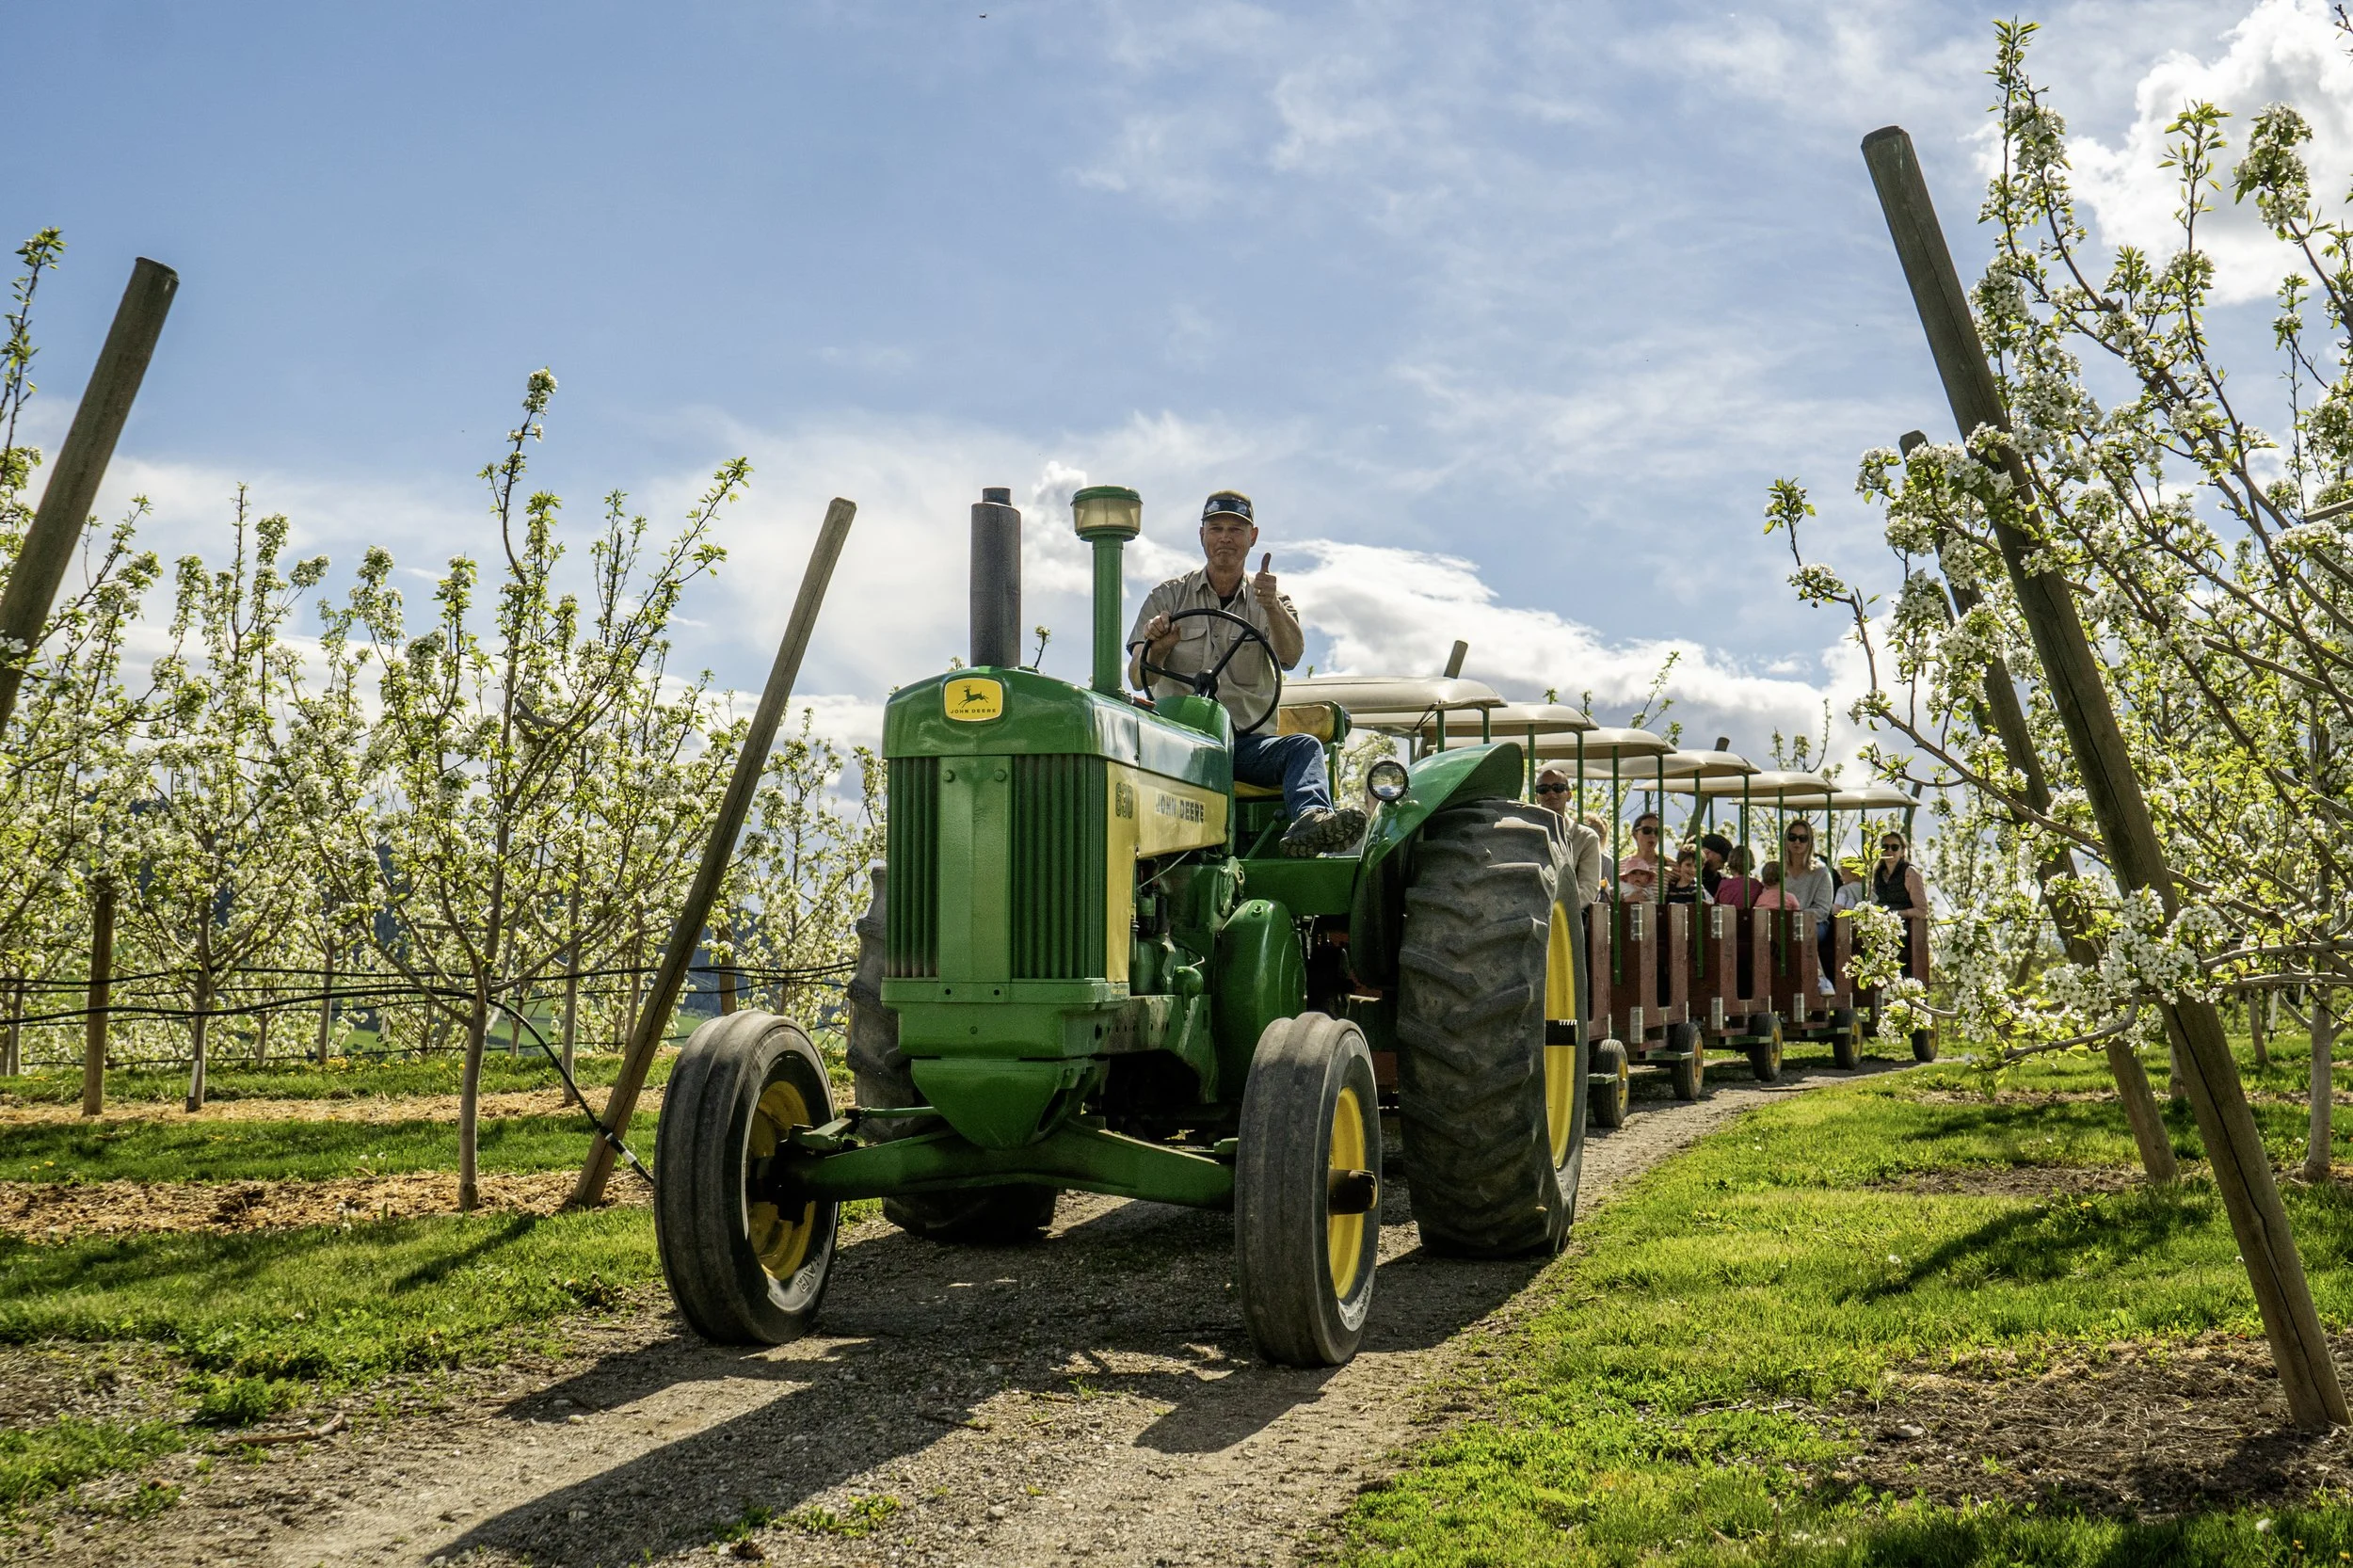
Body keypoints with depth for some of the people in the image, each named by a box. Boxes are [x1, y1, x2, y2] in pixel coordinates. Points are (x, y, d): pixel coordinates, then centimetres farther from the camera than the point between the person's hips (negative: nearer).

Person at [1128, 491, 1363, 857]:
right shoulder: (1168, 597, 15)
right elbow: (1138, 678, 4)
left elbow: (1290, 657, -6)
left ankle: (1310, 820, -58)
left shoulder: (1270, 599, 17)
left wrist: (1271, 606, -26)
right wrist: (1157, 648, -20)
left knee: (1304, 746, -30)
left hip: (1247, 740, 1)